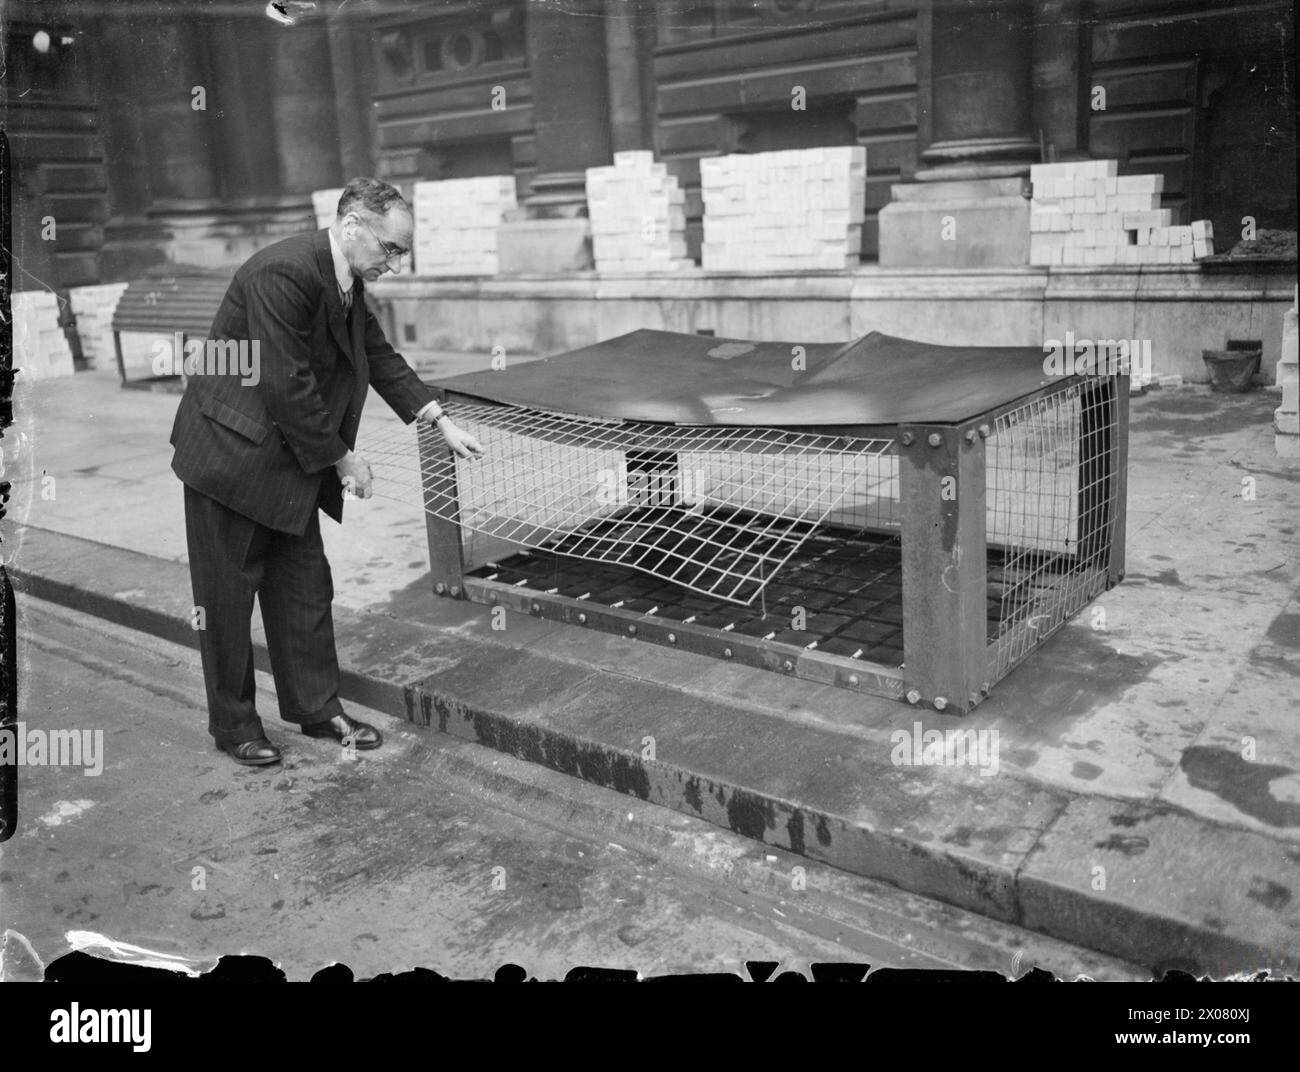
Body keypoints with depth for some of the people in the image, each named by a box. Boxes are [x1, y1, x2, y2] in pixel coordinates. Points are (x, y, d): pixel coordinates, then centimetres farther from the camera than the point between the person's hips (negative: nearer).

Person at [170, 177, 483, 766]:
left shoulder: (346, 282, 4)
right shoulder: (283, 272, -25)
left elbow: (379, 355, 13)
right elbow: (287, 386, -26)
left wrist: (440, 420, 6)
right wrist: (343, 458, -16)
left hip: (290, 463, 9)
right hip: (232, 454, -9)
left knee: (305, 587, 12)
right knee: (228, 596, 5)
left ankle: (317, 708, 24)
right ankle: (233, 724, 20)